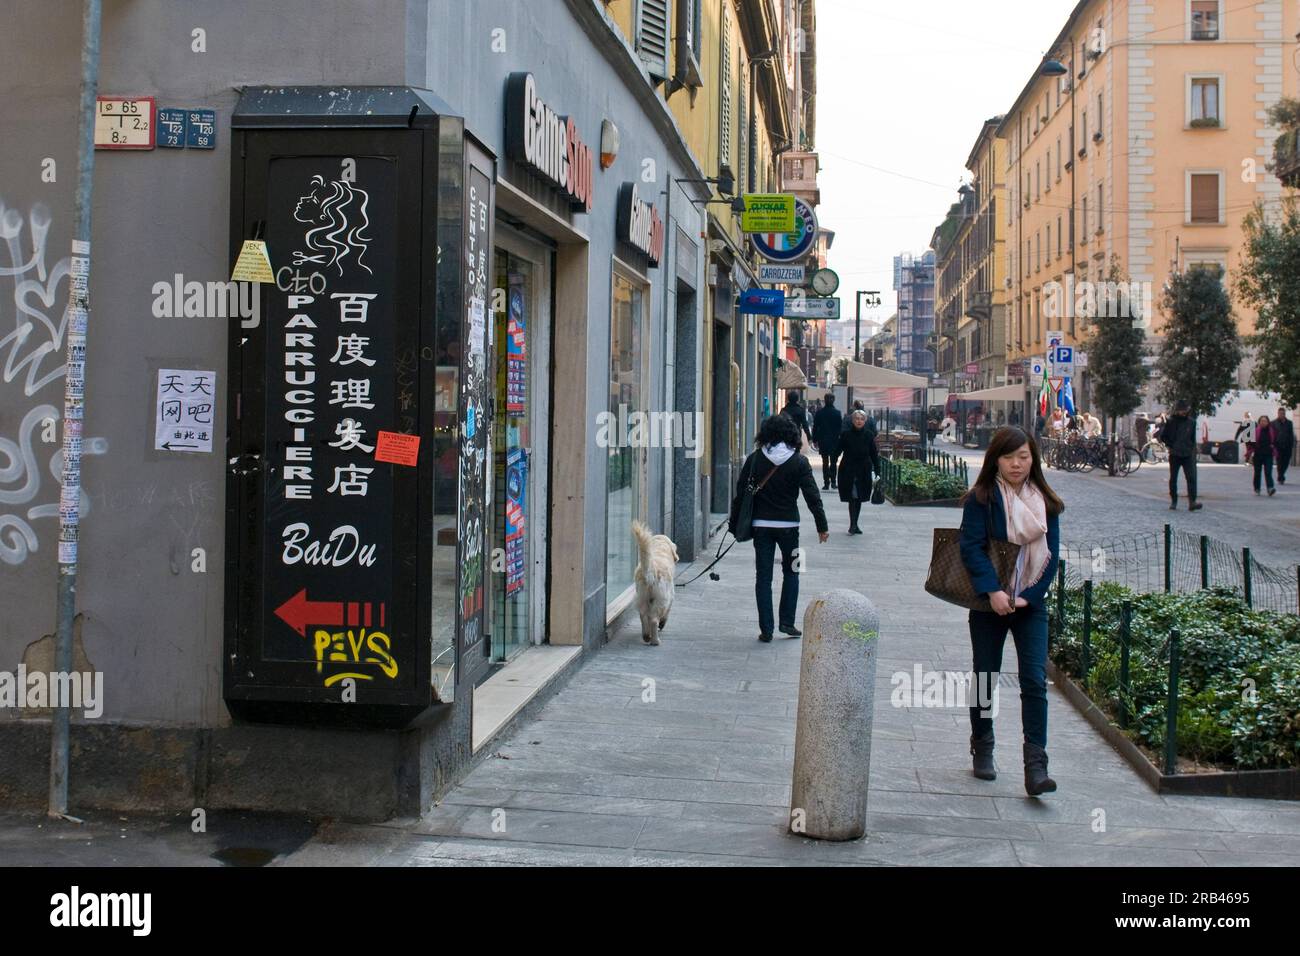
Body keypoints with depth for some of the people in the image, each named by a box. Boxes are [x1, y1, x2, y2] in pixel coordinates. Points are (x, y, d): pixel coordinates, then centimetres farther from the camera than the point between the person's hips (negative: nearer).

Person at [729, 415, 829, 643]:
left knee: (763, 577, 5)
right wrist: (822, 526, 0)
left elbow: (740, 493, 0)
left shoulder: (754, 459, -2)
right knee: (791, 572, 18)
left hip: (761, 525, 1)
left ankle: (766, 630, 5)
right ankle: (787, 622, 14)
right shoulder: (799, 462, -5)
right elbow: (812, 496, -6)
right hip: (788, 525, -1)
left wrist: (735, 523, 7)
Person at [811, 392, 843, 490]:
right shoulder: (837, 413, -8)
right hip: (834, 441, -1)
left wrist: (815, 440, 8)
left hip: (823, 441, 1)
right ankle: (833, 481, 0)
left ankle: (826, 482, 4)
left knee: (825, 462, 7)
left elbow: (815, 427, 0)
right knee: (833, 462, 9)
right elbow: (841, 428, -5)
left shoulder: (819, 412, -4)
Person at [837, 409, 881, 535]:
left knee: (859, 498, 10)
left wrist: (877, 470, 0)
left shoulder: (869, 435, 1)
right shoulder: (846, 434, -4)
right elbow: (839, 450, 0)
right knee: (853, 497, -9)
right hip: (848, 471, -3)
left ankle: (854, 525, 20)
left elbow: (874, 454, 4)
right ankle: (853, 525, -10)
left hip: (864, 471, 3)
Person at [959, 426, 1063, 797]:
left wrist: (1029, 596, -9)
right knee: (985, 678, 9)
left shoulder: (1045, 502, 4)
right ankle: (982, 749, 28)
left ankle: (1036, 766, -11)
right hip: (988, 602, -1)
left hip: (1030, 603, 2)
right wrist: (993, 592, -23)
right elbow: (971, 547, -13)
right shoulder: (981, 499, -6)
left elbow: (1051, 553, 2)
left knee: (1035, 681, -8)